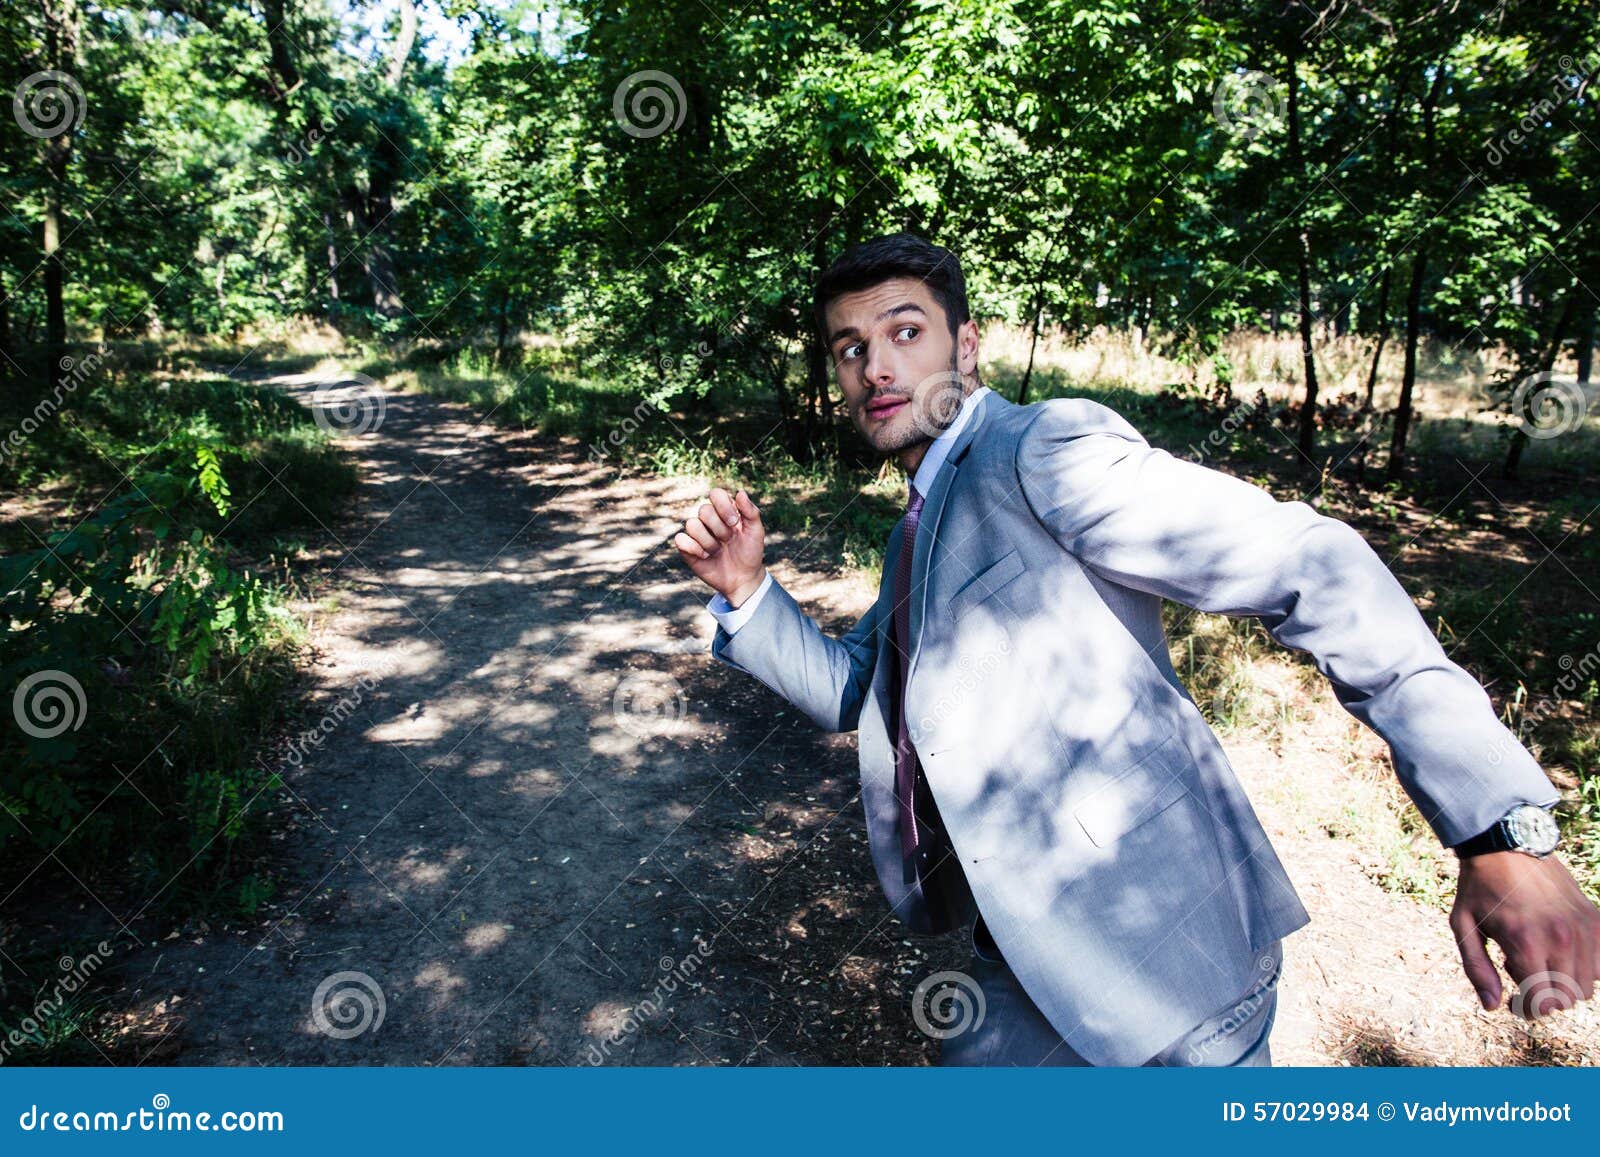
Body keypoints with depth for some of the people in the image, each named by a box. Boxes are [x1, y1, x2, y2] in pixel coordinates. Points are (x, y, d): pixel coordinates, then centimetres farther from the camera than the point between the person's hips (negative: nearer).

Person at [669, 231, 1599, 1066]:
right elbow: (847, 689, 18)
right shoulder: (922, 525, 13)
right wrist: (747, 590, 1)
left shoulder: (1048, 447, -14)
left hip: (1160, 956, -8)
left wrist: (1502, 830, -28)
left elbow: (1309, 567, -21)